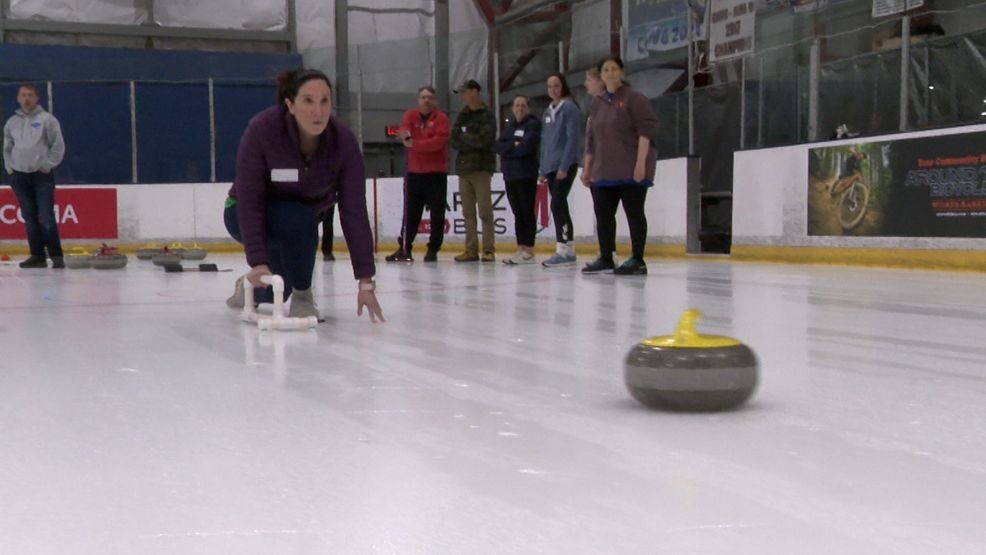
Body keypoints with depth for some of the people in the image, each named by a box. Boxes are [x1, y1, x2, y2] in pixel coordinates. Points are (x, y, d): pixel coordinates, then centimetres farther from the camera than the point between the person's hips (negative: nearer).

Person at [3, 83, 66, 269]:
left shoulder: (47, 119, -3)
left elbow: (58, 146, -3)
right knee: (30, 219, 6)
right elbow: (7, 148, 21)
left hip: (42, 176, -5)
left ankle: (56, 256, -6)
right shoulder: (12, 122, 11)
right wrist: (10, 168, 11)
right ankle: (37, 256, 11)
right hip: (20, 177, 5)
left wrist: (47, 166, -6)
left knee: (46, 218, -10)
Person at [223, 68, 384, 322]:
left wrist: (366, 281, -26)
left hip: (301, 219, 4)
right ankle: (301, 296, -11)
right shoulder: (262, 129, -32)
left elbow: (354, 213, -23)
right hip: (245, 214, -4)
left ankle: (250, 286, 37)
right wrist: (258, 262, -39)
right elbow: (249, 198, -31)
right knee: (297, 220, -33)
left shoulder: (344, 142, -24)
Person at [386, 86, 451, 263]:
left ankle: (433, 249, 9)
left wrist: (414, 144, -25)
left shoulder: (441, 118, -5)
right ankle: (404, 248, 14)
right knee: (411, 213, 8)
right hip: (414, 172, 3)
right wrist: (405, 135, -36)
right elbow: (403, 131, -12)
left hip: (436, 173, -3)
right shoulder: (410, 115, 7)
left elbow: (439, 141, -19)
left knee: (437, 214, -1)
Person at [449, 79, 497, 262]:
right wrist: (472, 141, -9)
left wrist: (464, 137, -3)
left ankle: (489, 250, -3)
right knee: (468, 213, 6)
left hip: (481, 168, -6)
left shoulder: (487, 115, -2)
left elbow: (484, 140, -14)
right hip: (464, 168, 6)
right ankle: (471, 250, 9)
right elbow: (455, 141, 7)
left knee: (485, 211, -6)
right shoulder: (462, 116, 16)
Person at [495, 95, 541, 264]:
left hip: (526, 175, -6)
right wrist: (514, 145, -10)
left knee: (527, 212, -6)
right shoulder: (508, 126, 18)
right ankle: (521, 249, 12)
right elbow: (498, 146, 7)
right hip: (510, 174, 7)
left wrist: (508, 149, -4)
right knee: (517, 213, 9)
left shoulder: (533, 124, -2)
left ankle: (529, 251, -5)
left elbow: (527, 146, -15)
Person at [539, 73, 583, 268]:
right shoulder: (548, 111, 17)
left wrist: (564, 166, -18)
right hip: (550, 167, 8)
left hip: (566, 165, -8)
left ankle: (564, 250, -15)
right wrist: (543, 168, 14)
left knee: (557, 204, -15)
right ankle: (567, 251, 12)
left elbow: (573, 139, -13)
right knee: (560, 207, 8)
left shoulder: (570, 108, -6)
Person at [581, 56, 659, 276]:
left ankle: (637, 260, 1)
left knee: (634, 212, -3)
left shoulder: (634, 98, -4)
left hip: (631, 170, -7)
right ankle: (606, 258, 19)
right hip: (603, 172, 7)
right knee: (603, 214, 8)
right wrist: (587, 168, 16)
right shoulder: (597, 103, 15)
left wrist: (641, 163, -18)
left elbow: (646, 131, -11)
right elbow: (591, 139, 20)